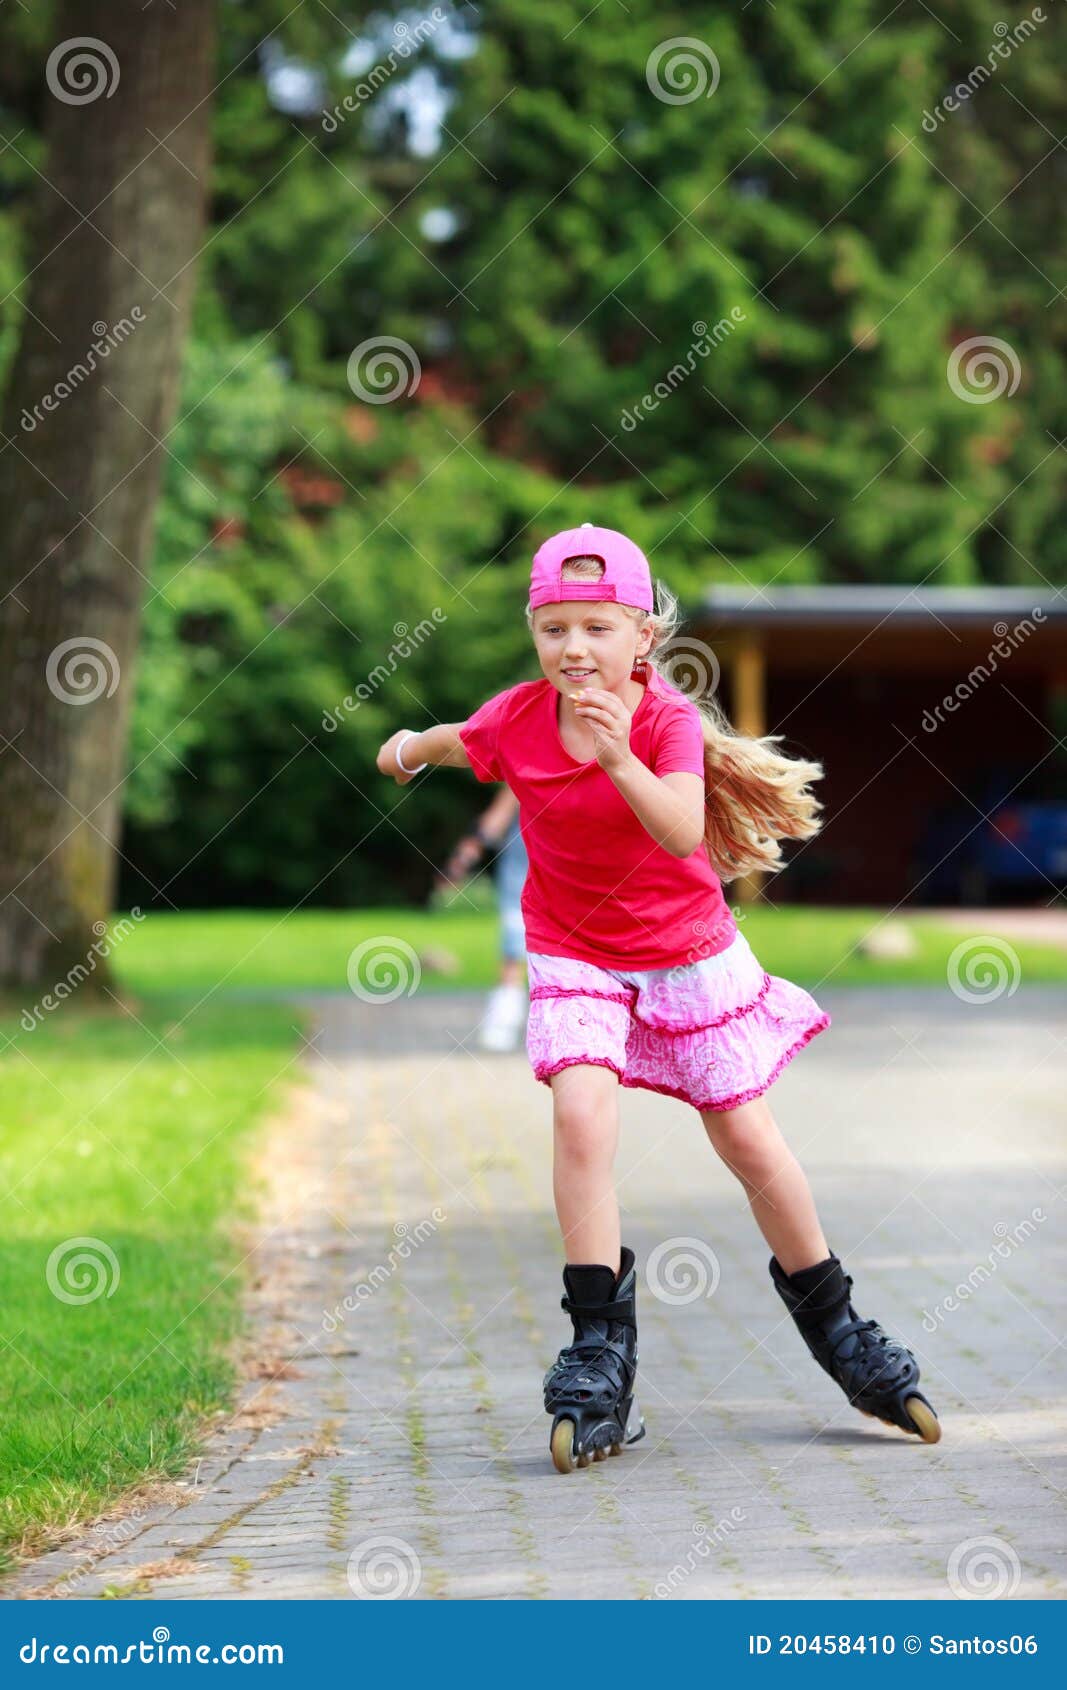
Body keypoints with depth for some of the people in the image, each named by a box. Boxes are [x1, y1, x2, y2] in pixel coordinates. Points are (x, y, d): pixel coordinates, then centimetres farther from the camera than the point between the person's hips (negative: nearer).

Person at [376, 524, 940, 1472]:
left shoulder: (668, 721, -20)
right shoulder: (517, 719, -10)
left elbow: (684, 832, -41)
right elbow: (462, 744, 18)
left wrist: (620, 759, -51)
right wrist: (413, 746, 7)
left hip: (688, 952, -1)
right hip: (575, 957, 1)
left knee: (749, 1141, 4)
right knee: (581, 1114, -22)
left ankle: (832, 1322, 27)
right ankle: (601, 1351, -18)